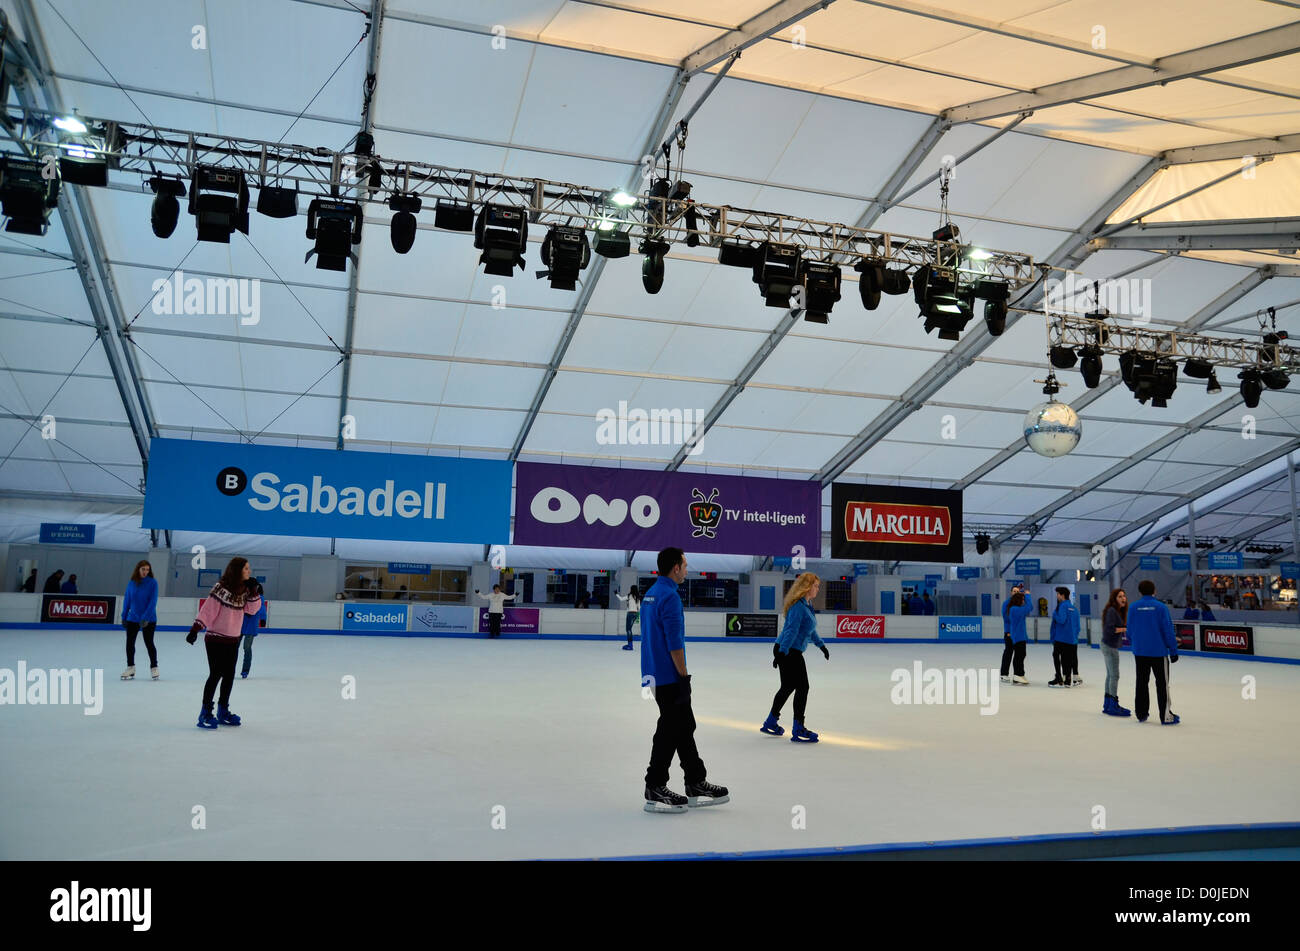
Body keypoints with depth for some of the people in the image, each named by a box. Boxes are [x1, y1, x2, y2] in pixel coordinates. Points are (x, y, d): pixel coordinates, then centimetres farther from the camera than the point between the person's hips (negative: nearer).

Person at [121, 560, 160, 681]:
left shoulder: (153, 582, -9)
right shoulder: (131, 583, 0)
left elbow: (153, 601, -13)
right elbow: (127, 600, 7)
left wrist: (146, 617, -19)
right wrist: (124, 617, 7)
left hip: (149, 620, -3)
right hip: (132, 619, 3)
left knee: (149, 643, 3)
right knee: (130, 643, 7)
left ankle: (154, 667, 17)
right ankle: (130, 667, 22)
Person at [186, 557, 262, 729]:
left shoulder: (244, 589, 6)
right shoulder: (221, 587, -15)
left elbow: (253, 609, 4)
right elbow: (208, 610, -17)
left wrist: (254, 591, -8)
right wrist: (195, 629, -22)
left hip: (233, 640, 7)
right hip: (215, 639, -7)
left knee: (229, 676, 12)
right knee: (216, 674, -4)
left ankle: (223, 711, 25)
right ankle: (205, 713, 7)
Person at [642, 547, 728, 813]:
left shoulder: (650, 594, 13)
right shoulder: (670, 596, -18)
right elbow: (674, 643, -21)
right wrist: (683, 677, -16)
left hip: (655, 673, 10)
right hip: (669, 678, -10)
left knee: (684, 727, 15)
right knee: (670, 730, -1)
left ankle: (696, 784, 22)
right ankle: (655, 789, 7)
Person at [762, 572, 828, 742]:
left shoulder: (807, 605, 13)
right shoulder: (798, 606, -18)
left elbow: (810, 630, 27)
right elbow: (791, 630, -26)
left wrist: (821, 645, 34)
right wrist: (782, 652, -30)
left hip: (791, 652, 10)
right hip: (788, 652, -10)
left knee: (788, 687, 19)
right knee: (802, 687, -7)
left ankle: (770, 723, 32)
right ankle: (798, 730, -2)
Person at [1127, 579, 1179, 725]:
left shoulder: (1133, 607, -2)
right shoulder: (1161, 607, -11)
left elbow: (1129, 630, 4)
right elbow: (1168, 630, -10)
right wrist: (1174, 651, -3)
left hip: (1139, 652, 3)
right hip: (1159, 651, -3)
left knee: (1142, 682, 13)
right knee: (1162, 683, 4)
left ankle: (1141, 714, 17)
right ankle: (1166, 716, 4)